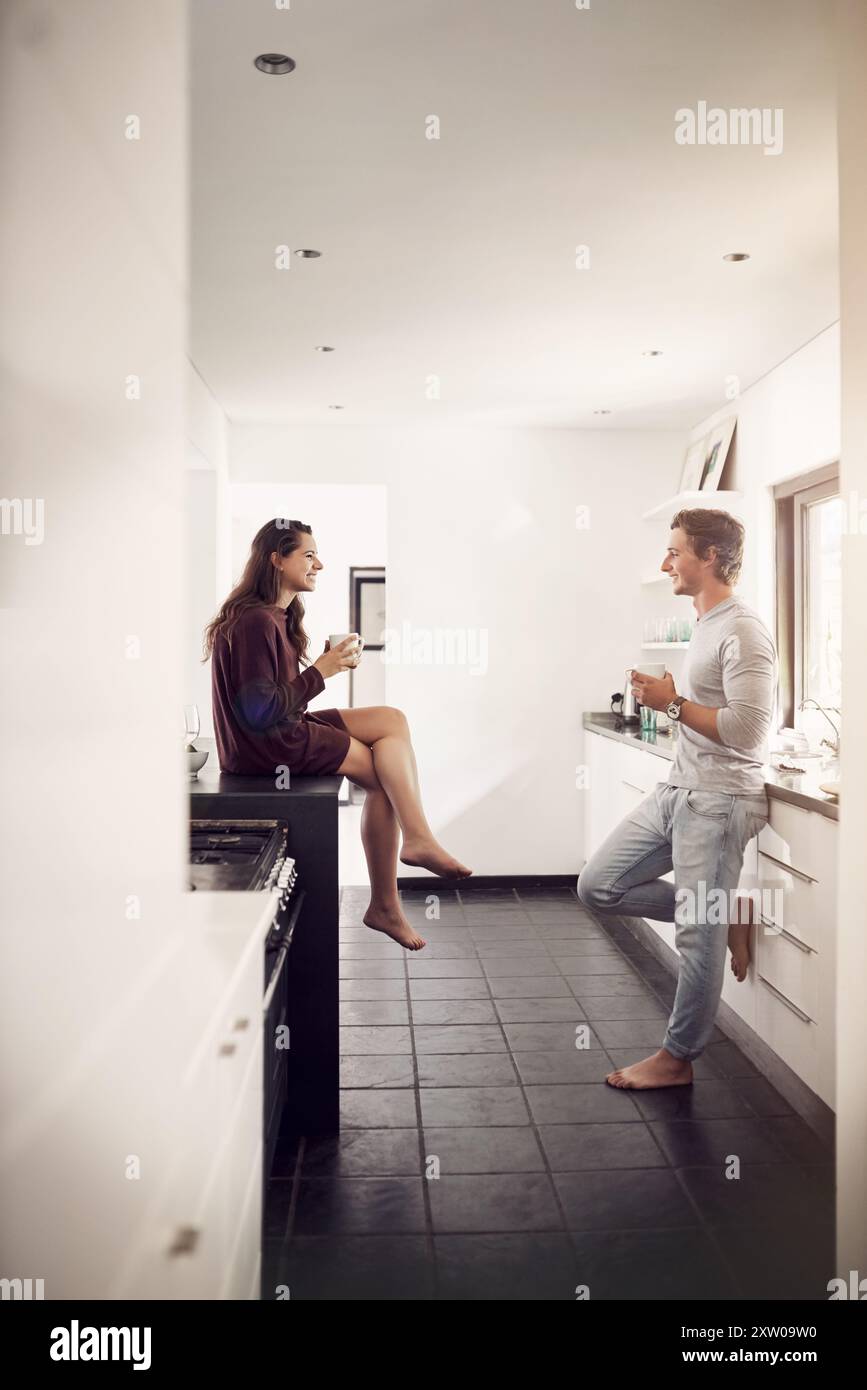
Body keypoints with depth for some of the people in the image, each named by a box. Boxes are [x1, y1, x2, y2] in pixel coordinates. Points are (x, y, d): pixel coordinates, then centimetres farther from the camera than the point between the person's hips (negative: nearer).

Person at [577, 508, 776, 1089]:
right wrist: (671, 699, 10)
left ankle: (678, 1059, 18)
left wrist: (673, 702, -16)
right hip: (677, 790, 10)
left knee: (699, 938, 1)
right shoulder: (706, 625, 14)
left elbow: (746, 730, -24)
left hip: (719, 801, -10)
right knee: (598, 886, 10)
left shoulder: (743, 631, -16)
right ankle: (722, 911, 18)